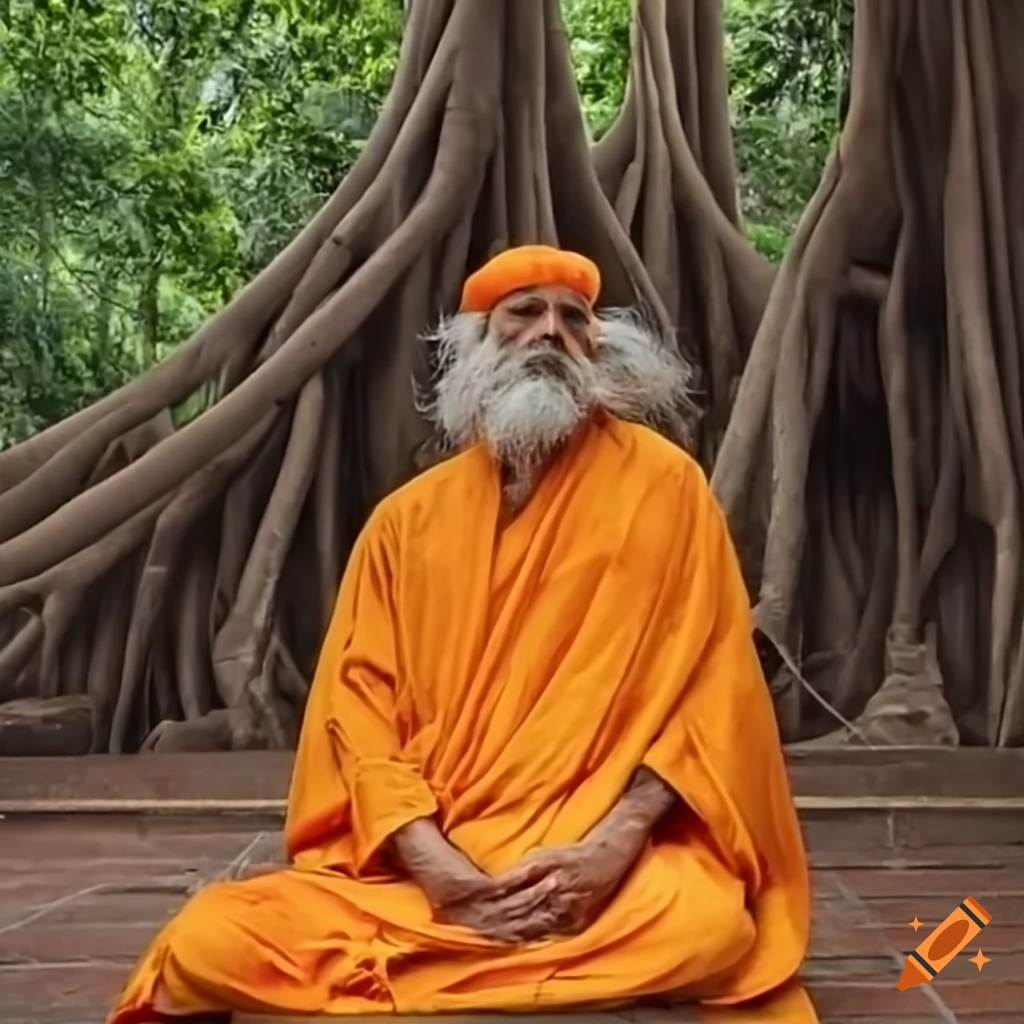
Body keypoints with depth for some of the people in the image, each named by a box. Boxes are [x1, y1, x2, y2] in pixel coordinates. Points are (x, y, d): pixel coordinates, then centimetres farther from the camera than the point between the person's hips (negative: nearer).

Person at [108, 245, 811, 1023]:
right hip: (421, 864, 0)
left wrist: (612, 848, -17)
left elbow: (708, 688, -2)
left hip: (606, 856, 1)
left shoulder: (661, 482, 1)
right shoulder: (407, 519, 8)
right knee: (211, 941, -22)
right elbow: (360, 706, 2)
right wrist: (438, 870, -15)